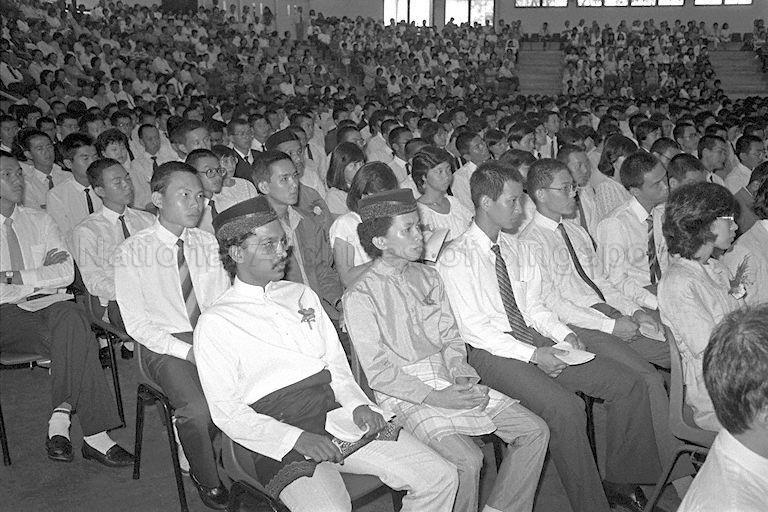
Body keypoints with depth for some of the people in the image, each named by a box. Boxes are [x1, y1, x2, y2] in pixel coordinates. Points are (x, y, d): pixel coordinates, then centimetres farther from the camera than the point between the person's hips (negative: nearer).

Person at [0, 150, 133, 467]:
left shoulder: (39, 220, 19)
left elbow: (66, 273, 5)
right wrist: (42, 274, -5)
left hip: (48, 306, 3)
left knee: (69, 314, -35)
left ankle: (60, 420, -31)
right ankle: (94, 435, -29)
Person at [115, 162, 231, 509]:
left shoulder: (207, 243, 9)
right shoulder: (133, 251, -5)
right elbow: (136, 323, -9)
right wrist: (187, 351, -19)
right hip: (164, 346, -4)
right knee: (198, 408, -29)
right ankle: (207, 481, 2)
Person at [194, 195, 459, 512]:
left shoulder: (301, 295, 18)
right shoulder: (215, 323, 0)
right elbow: (226, 411, -7)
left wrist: (359, 404, -3)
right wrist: (297, 439, -18)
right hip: (278, 435, -5)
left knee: (441, 478, -6)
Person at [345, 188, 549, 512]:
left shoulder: (428, 277, 12)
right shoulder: (360, 296, -9)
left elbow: (451, 337, 14)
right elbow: (378, 372, -12)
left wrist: (456, 367, -7)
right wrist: (435, 397, -18)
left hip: (448, 379, 7)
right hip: (405, 394, -6)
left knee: (536, 431, -3)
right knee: (467, 460, -27)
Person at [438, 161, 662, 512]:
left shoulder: (518, 249, 14)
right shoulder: (456, 259, -9)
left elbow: (535, 308, 16)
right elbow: (474, 329, -14)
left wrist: (564, 334, -4)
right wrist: (532, 355, -19)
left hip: (534, 338, 7)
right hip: (492, 352, -7)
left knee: (629, 384, -4)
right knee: (565, 408, -30)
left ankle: (620, 480, 11)